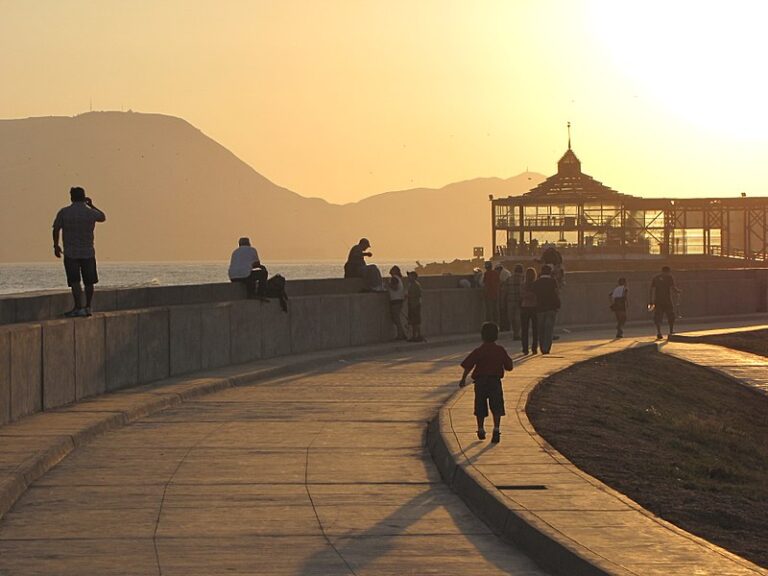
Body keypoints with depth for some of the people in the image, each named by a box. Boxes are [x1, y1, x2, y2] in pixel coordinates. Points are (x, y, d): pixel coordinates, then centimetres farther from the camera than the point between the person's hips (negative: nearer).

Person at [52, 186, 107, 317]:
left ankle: (79, 308, -15)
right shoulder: (91, 213, -2)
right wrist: (91, 205, 27)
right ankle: (88, 307, 20)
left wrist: (56, 245, 11)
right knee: (89, 282, 14)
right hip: (88, 252, 1)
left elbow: (56, 229, -2)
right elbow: (103, 217, 19)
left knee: (75, 282, -5)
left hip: (70, 253, -1)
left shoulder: (64, 212, -4)